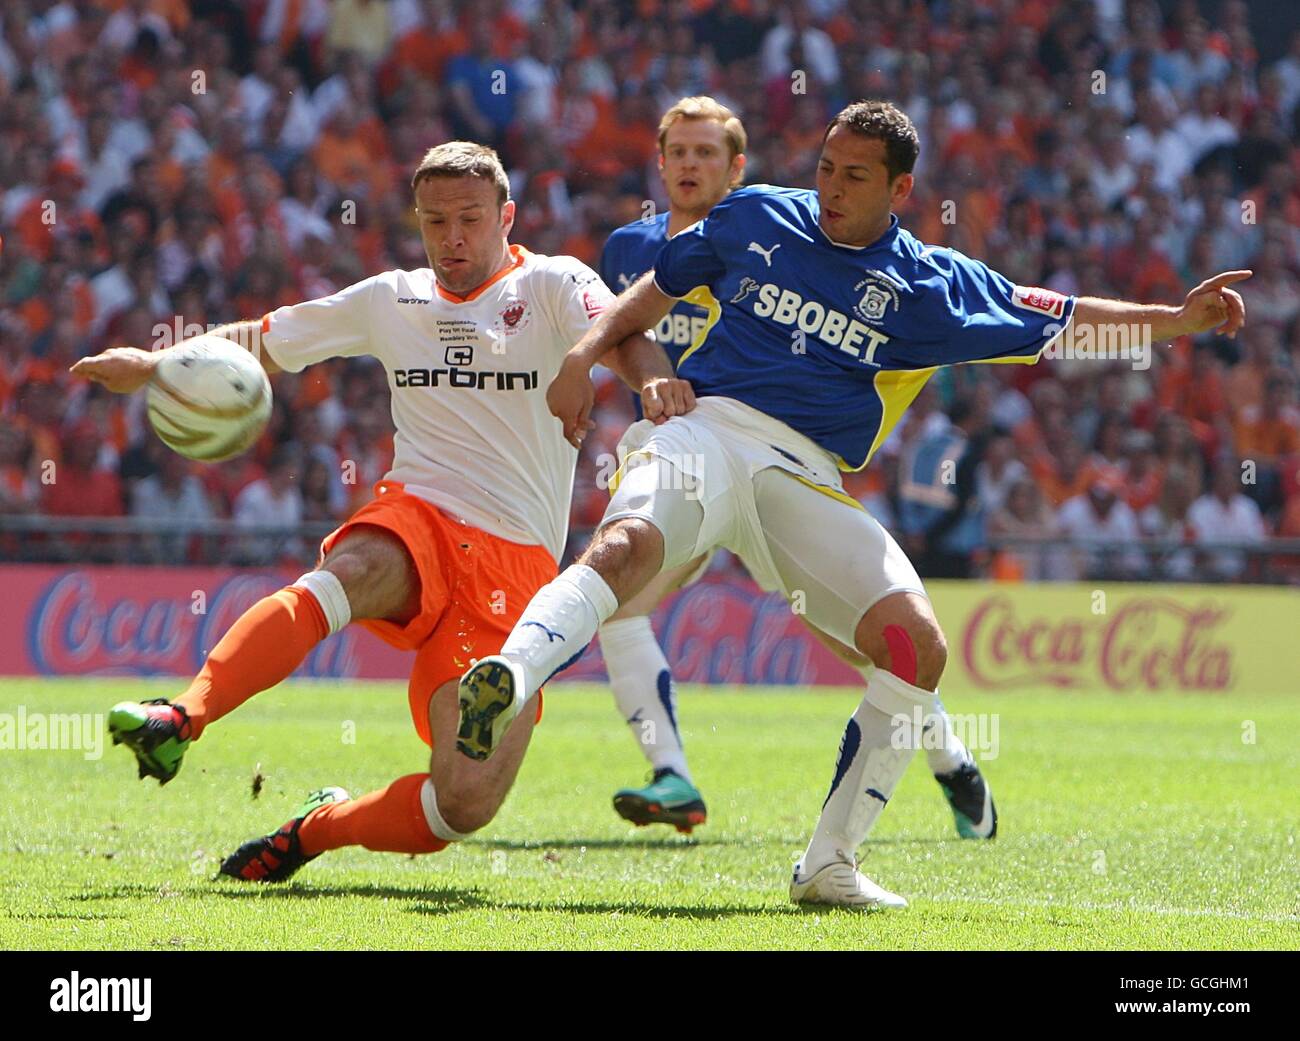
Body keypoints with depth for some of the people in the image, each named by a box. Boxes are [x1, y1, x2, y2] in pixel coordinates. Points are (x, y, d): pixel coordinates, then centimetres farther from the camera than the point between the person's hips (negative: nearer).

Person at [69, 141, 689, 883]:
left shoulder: (552, 286, 4)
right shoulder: (390, 301, 15)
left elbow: (621, 335, -17)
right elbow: (262, 341, 23)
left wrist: (654, 378, -40)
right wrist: (155, 365, 8)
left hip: (517, 564, -1)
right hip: (416, 517, 2)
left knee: (467, 803, -15)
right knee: (347, 576, -38)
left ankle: (319, 828, 11)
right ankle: (180, 720, -48)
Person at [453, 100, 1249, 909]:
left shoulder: (931, 284, 11)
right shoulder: (756, 217, 13)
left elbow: (1063, 319, 20)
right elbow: (661, 288, 27)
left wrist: (1176, 319, 11)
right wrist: (588, 355, 14)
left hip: (806, 479, 2)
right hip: (704, 430, -1)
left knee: (917, 644, -16)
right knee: (628, 544, -36)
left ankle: (828, 864, -6)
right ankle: (505, 684, -59)